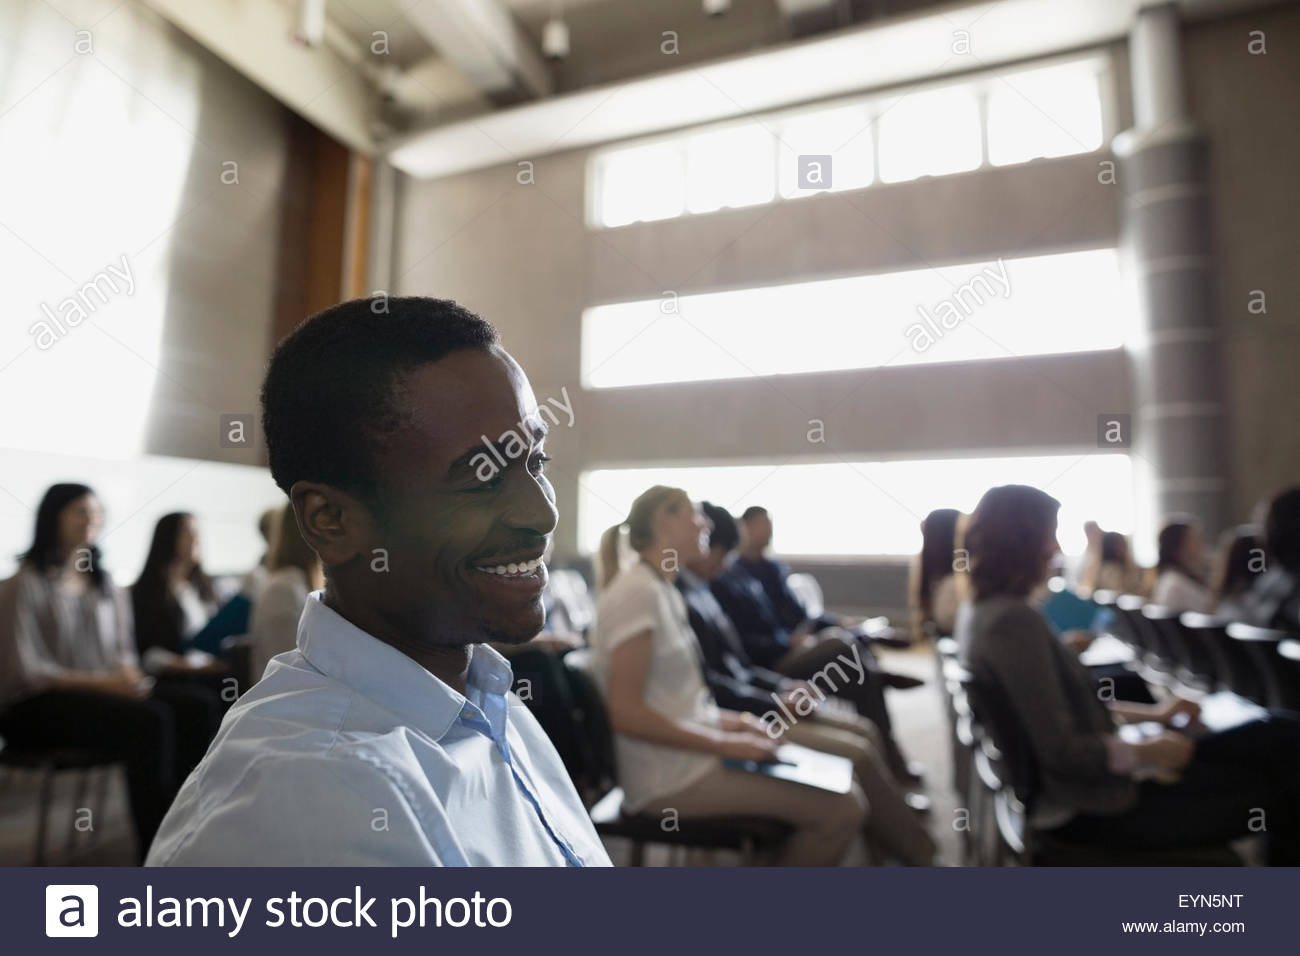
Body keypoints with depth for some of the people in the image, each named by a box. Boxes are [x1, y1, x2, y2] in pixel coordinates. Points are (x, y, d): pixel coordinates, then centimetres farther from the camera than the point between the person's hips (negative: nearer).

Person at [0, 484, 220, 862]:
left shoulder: (105, 583, 15)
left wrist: (128, 672, -8)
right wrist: (102, 682, -20)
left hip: (106, 689, 6)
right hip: (38, 707, -6)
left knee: (197, 710, -22)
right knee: (149, 720, -33)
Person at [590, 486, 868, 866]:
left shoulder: (664, 590, 12)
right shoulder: (637, 592, -18)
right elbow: (626, 712, -22)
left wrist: (727, 720, 4)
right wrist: (726, 744, -18)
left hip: (690, 749, 9)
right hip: (670, 778, -9)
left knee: (842, 787, 8)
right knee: (842, 808, -13)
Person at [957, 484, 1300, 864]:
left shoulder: (980, 612, 4)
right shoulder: (1016, 621, -26)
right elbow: (1061, 751, -24)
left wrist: (1152, 714, 14)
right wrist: (1148, 752, -9)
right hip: (1090, 806, -9)